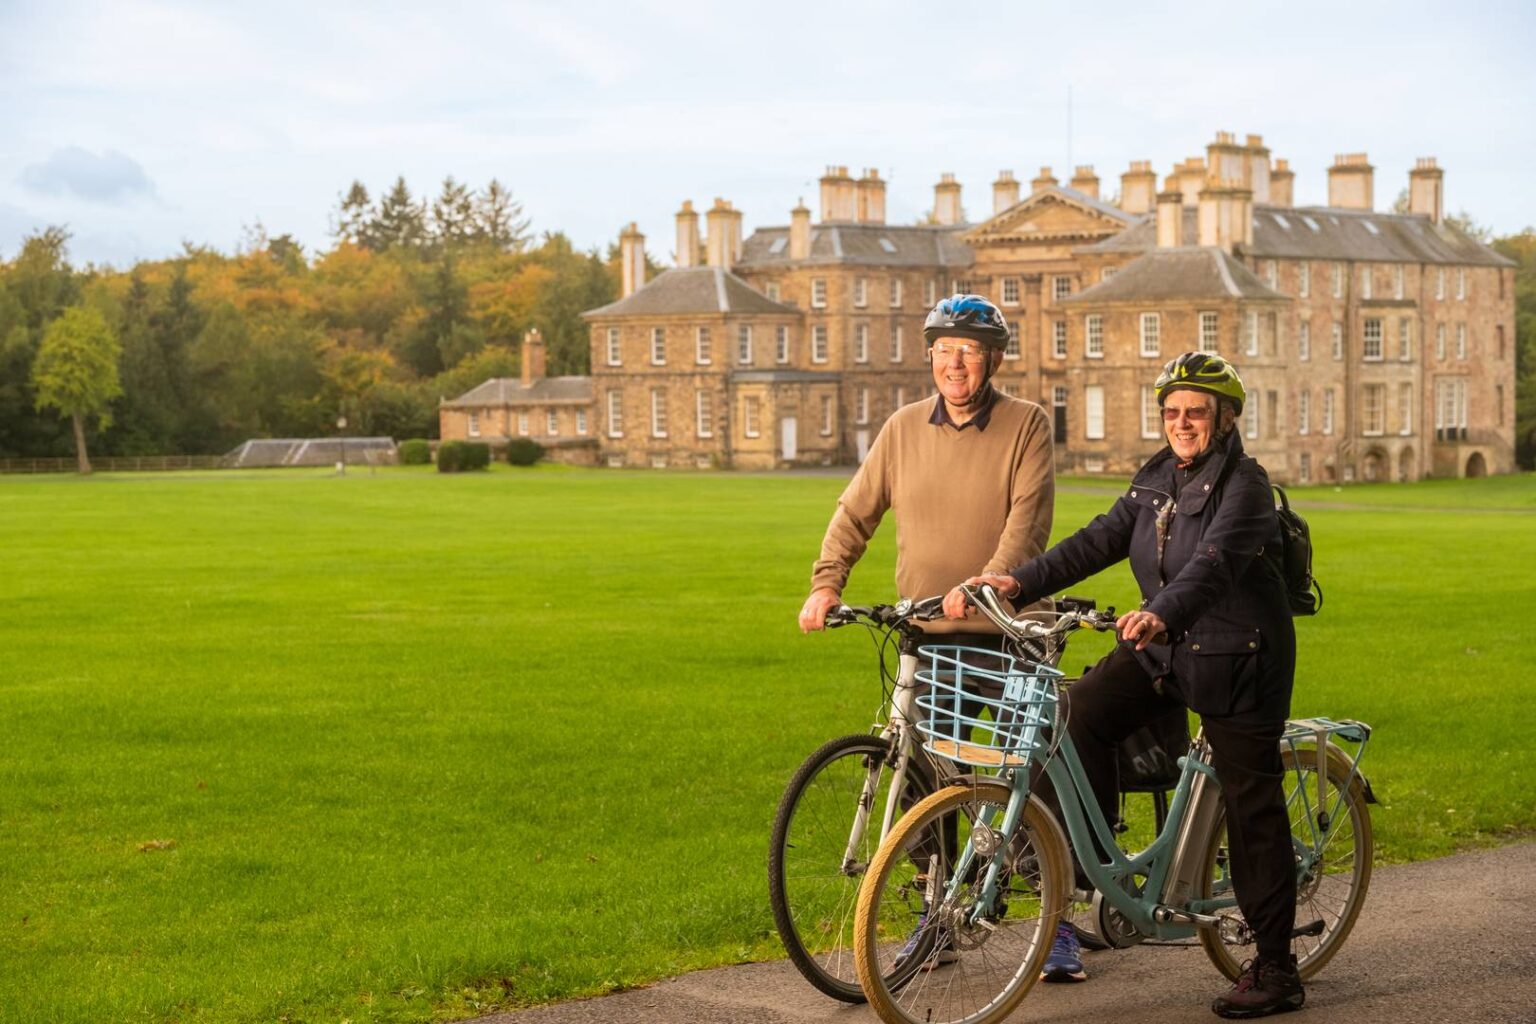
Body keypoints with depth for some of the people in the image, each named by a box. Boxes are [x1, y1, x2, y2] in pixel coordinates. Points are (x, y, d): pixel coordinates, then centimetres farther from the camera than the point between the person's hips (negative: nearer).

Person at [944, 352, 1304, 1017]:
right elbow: (1097, 542, 1)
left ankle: (1276, 969, 7)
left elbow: (1214, 562, -32)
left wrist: (1162, 613, -50)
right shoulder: (1155, 480, 9)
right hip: (1166, 646, 7)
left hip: (1239, 656, -7)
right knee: (1077, 713, -13)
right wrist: (1018, 582, -12)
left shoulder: (1244, 486, -15)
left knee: (1251, 806, -2)